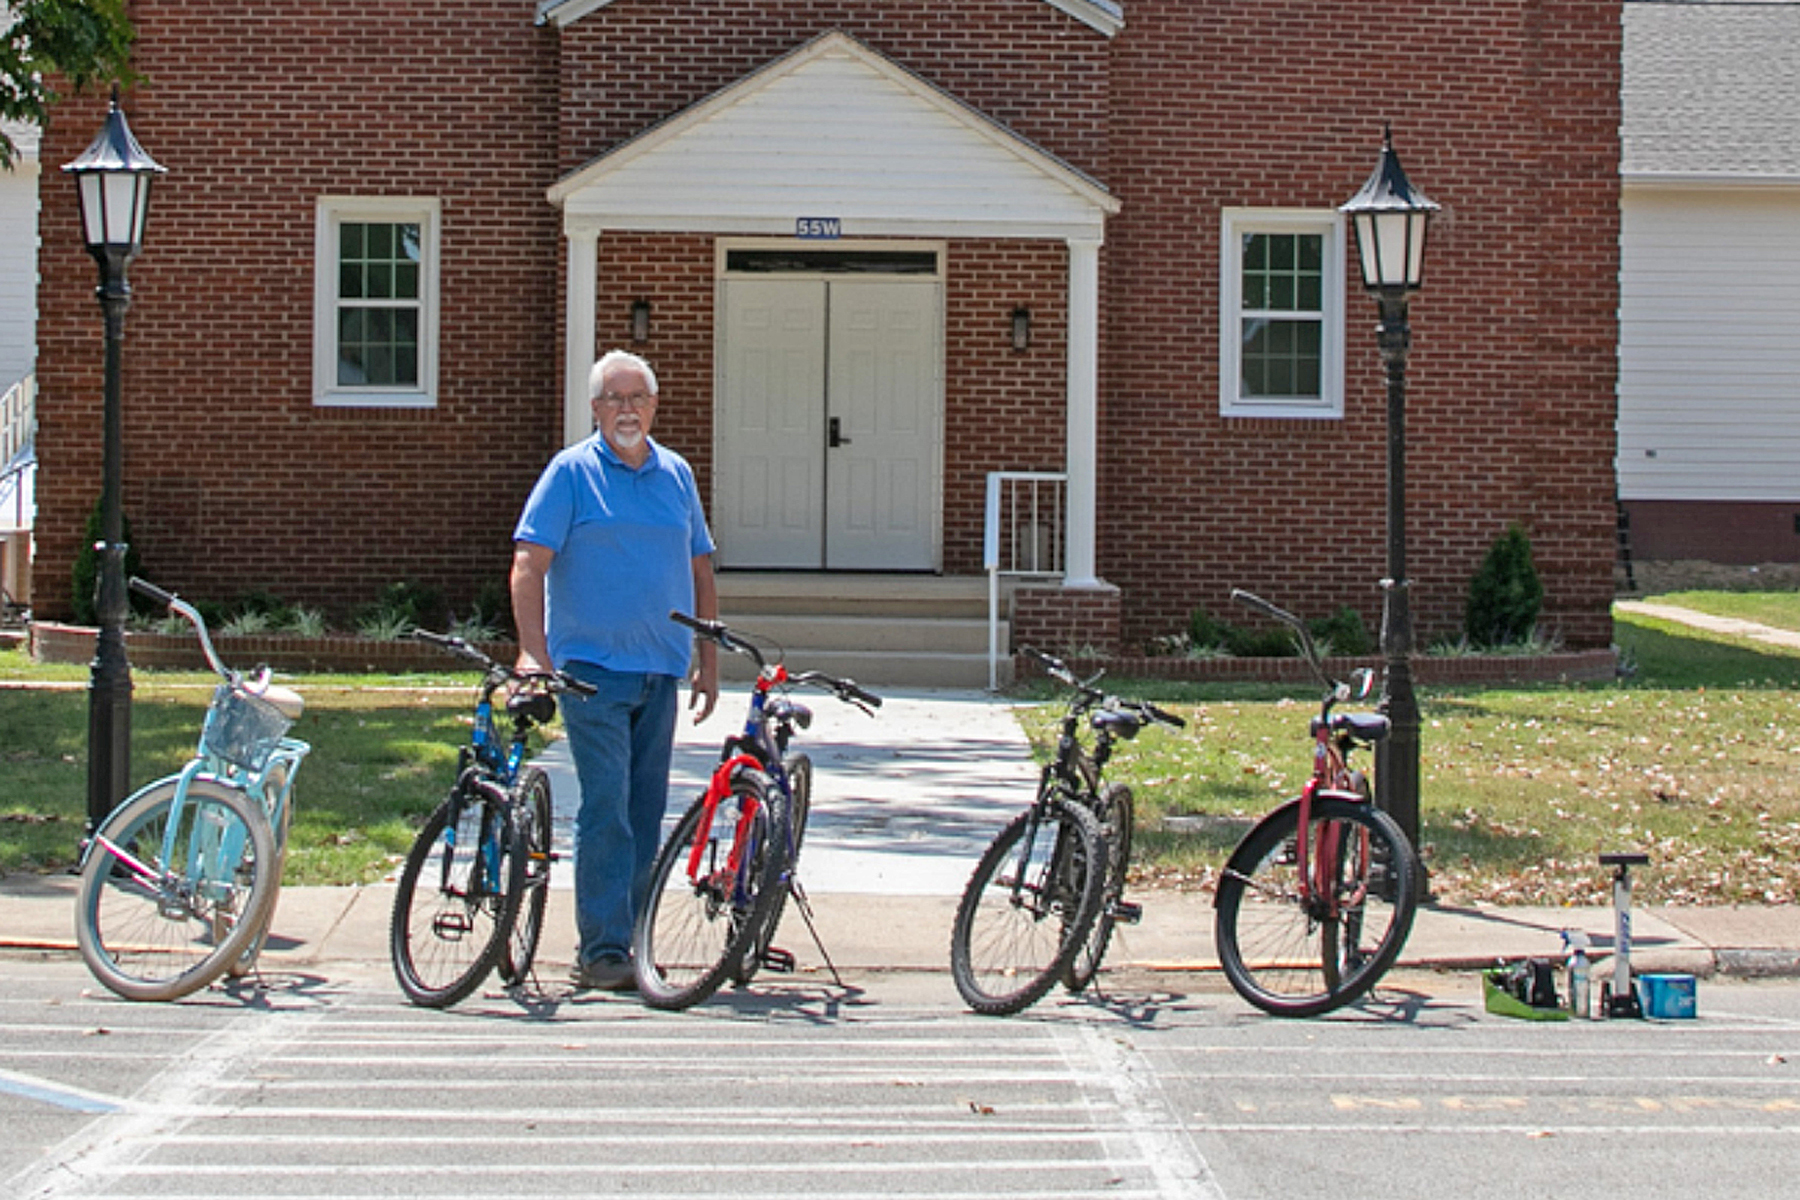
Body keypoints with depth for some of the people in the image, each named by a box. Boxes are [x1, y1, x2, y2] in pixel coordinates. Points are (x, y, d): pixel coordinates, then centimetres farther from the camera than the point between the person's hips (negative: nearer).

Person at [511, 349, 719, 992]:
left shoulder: (677, 474, 13)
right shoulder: (571, 472, -1)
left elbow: (700, 571, 19)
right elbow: (528, 563, -8)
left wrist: (709, 661, 16)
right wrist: (532, 650, -20)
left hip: (661, 672, 5)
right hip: (593, 667, -5)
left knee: (646, 813, 7)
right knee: (606, 810, -11)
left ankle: (625, 941, 15)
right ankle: (601, 951, -8)